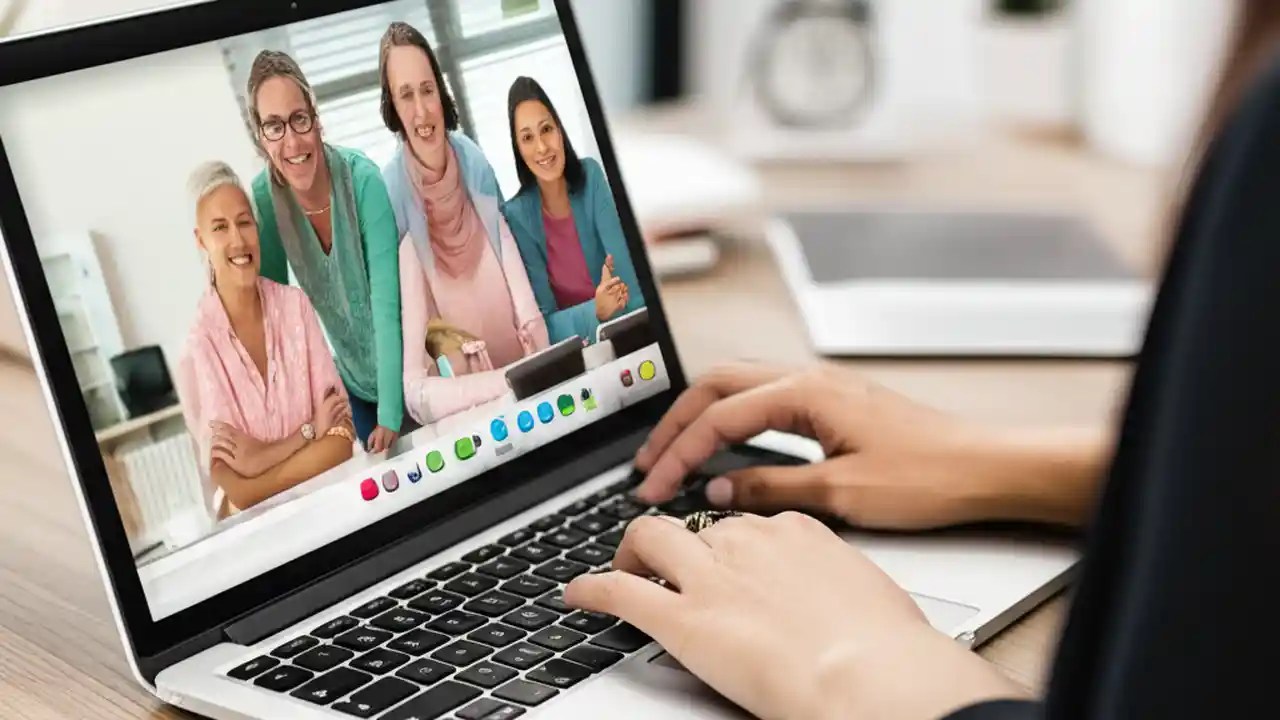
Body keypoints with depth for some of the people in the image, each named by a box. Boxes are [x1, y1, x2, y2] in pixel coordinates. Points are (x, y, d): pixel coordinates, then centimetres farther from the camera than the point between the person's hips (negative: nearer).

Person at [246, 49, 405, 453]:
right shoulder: (263, 199, -17)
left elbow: (387, 304, -28)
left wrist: (390, 415, -31)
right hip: (354, 382, 3)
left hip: (407, 370, -2)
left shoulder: (363, 180, -27)